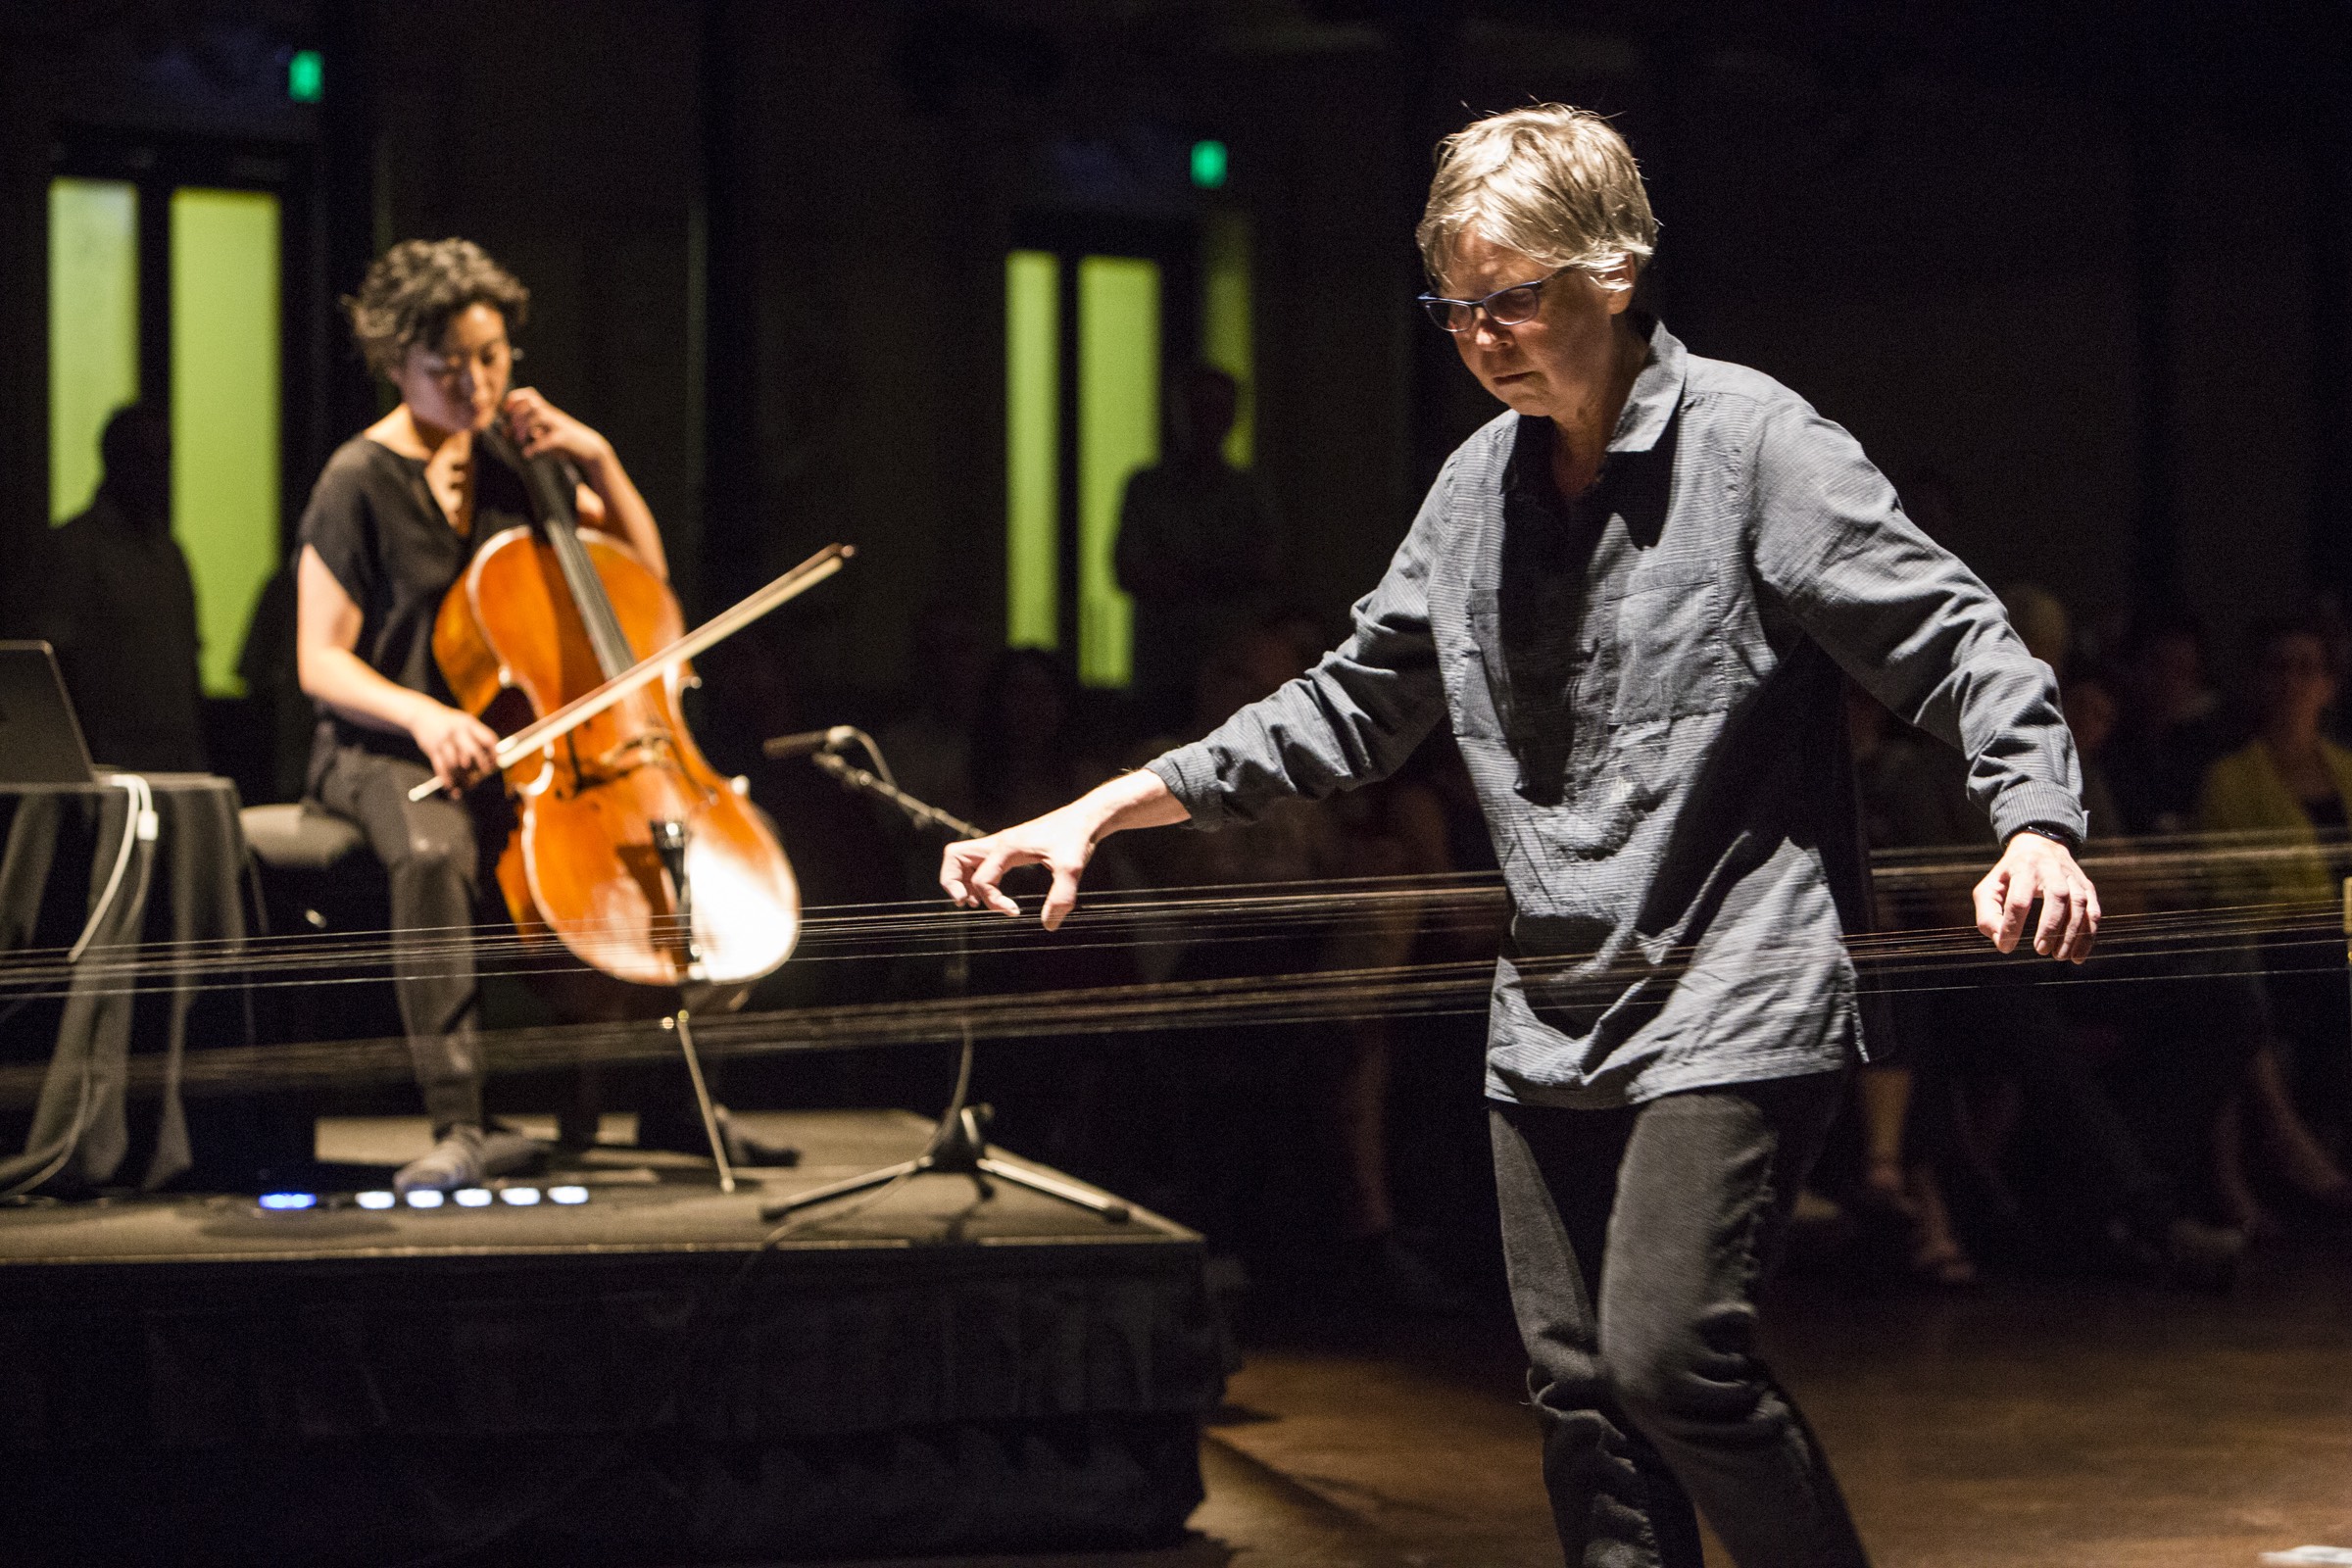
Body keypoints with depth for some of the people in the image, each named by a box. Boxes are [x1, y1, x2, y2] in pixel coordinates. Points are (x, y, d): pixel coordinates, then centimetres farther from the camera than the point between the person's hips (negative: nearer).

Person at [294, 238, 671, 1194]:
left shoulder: (513, 462, 9)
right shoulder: (363, 484, -7)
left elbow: (644, 573, 15)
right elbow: (322, 661, -9)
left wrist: (597, 460, -1)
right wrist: (420, 715, -28)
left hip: (526, 744, 5)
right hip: (386, 754, -5)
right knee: (434, 851, -39)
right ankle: (463, 1127, -43)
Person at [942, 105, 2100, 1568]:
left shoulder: (1754, 441, -9)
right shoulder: (1477, 485, 10)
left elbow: (1956, 641, -12)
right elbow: (1353, 706, 19)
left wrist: (2036, 822, -30)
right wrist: (1105, 808, 11)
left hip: (1735, 998, -7)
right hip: (1552, 1015, 7)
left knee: (1671, 1352, -18)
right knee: (1581, 1389, 8)